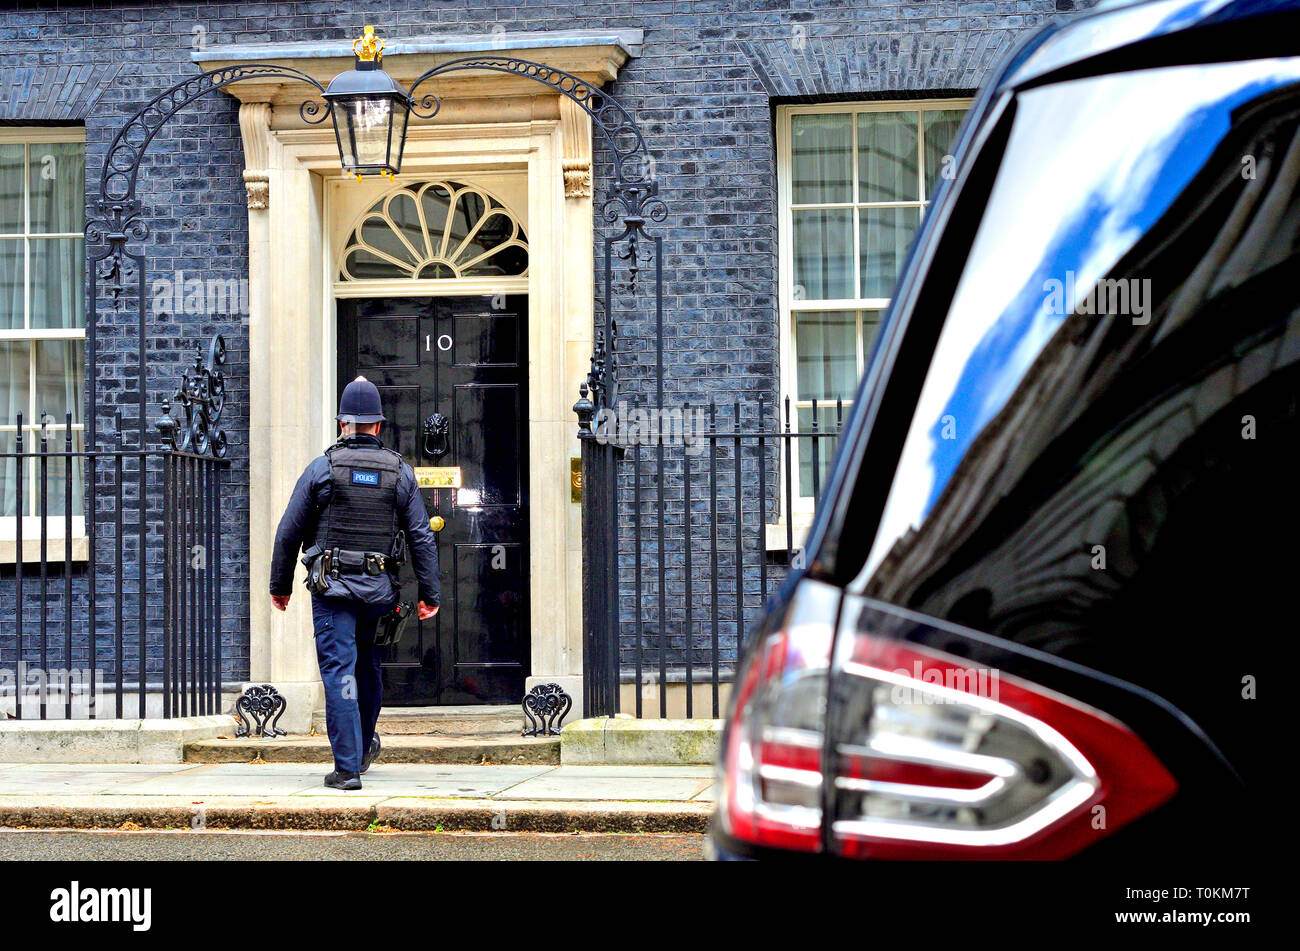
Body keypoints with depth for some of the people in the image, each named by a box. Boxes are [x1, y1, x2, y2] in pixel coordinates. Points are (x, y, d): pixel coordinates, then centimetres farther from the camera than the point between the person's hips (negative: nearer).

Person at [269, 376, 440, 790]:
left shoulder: (321, 468, -2)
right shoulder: (400, 472, 4)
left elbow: (289, 531, 1)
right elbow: (421, 536, 4)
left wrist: (280, 585, 13)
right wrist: (429, 594, 9)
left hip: (332, 587, -3)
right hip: (379, 589, 3)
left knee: (339, 672, -4)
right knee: (367, 666, 22)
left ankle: (347, 767, -7)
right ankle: (365, 747, 37)